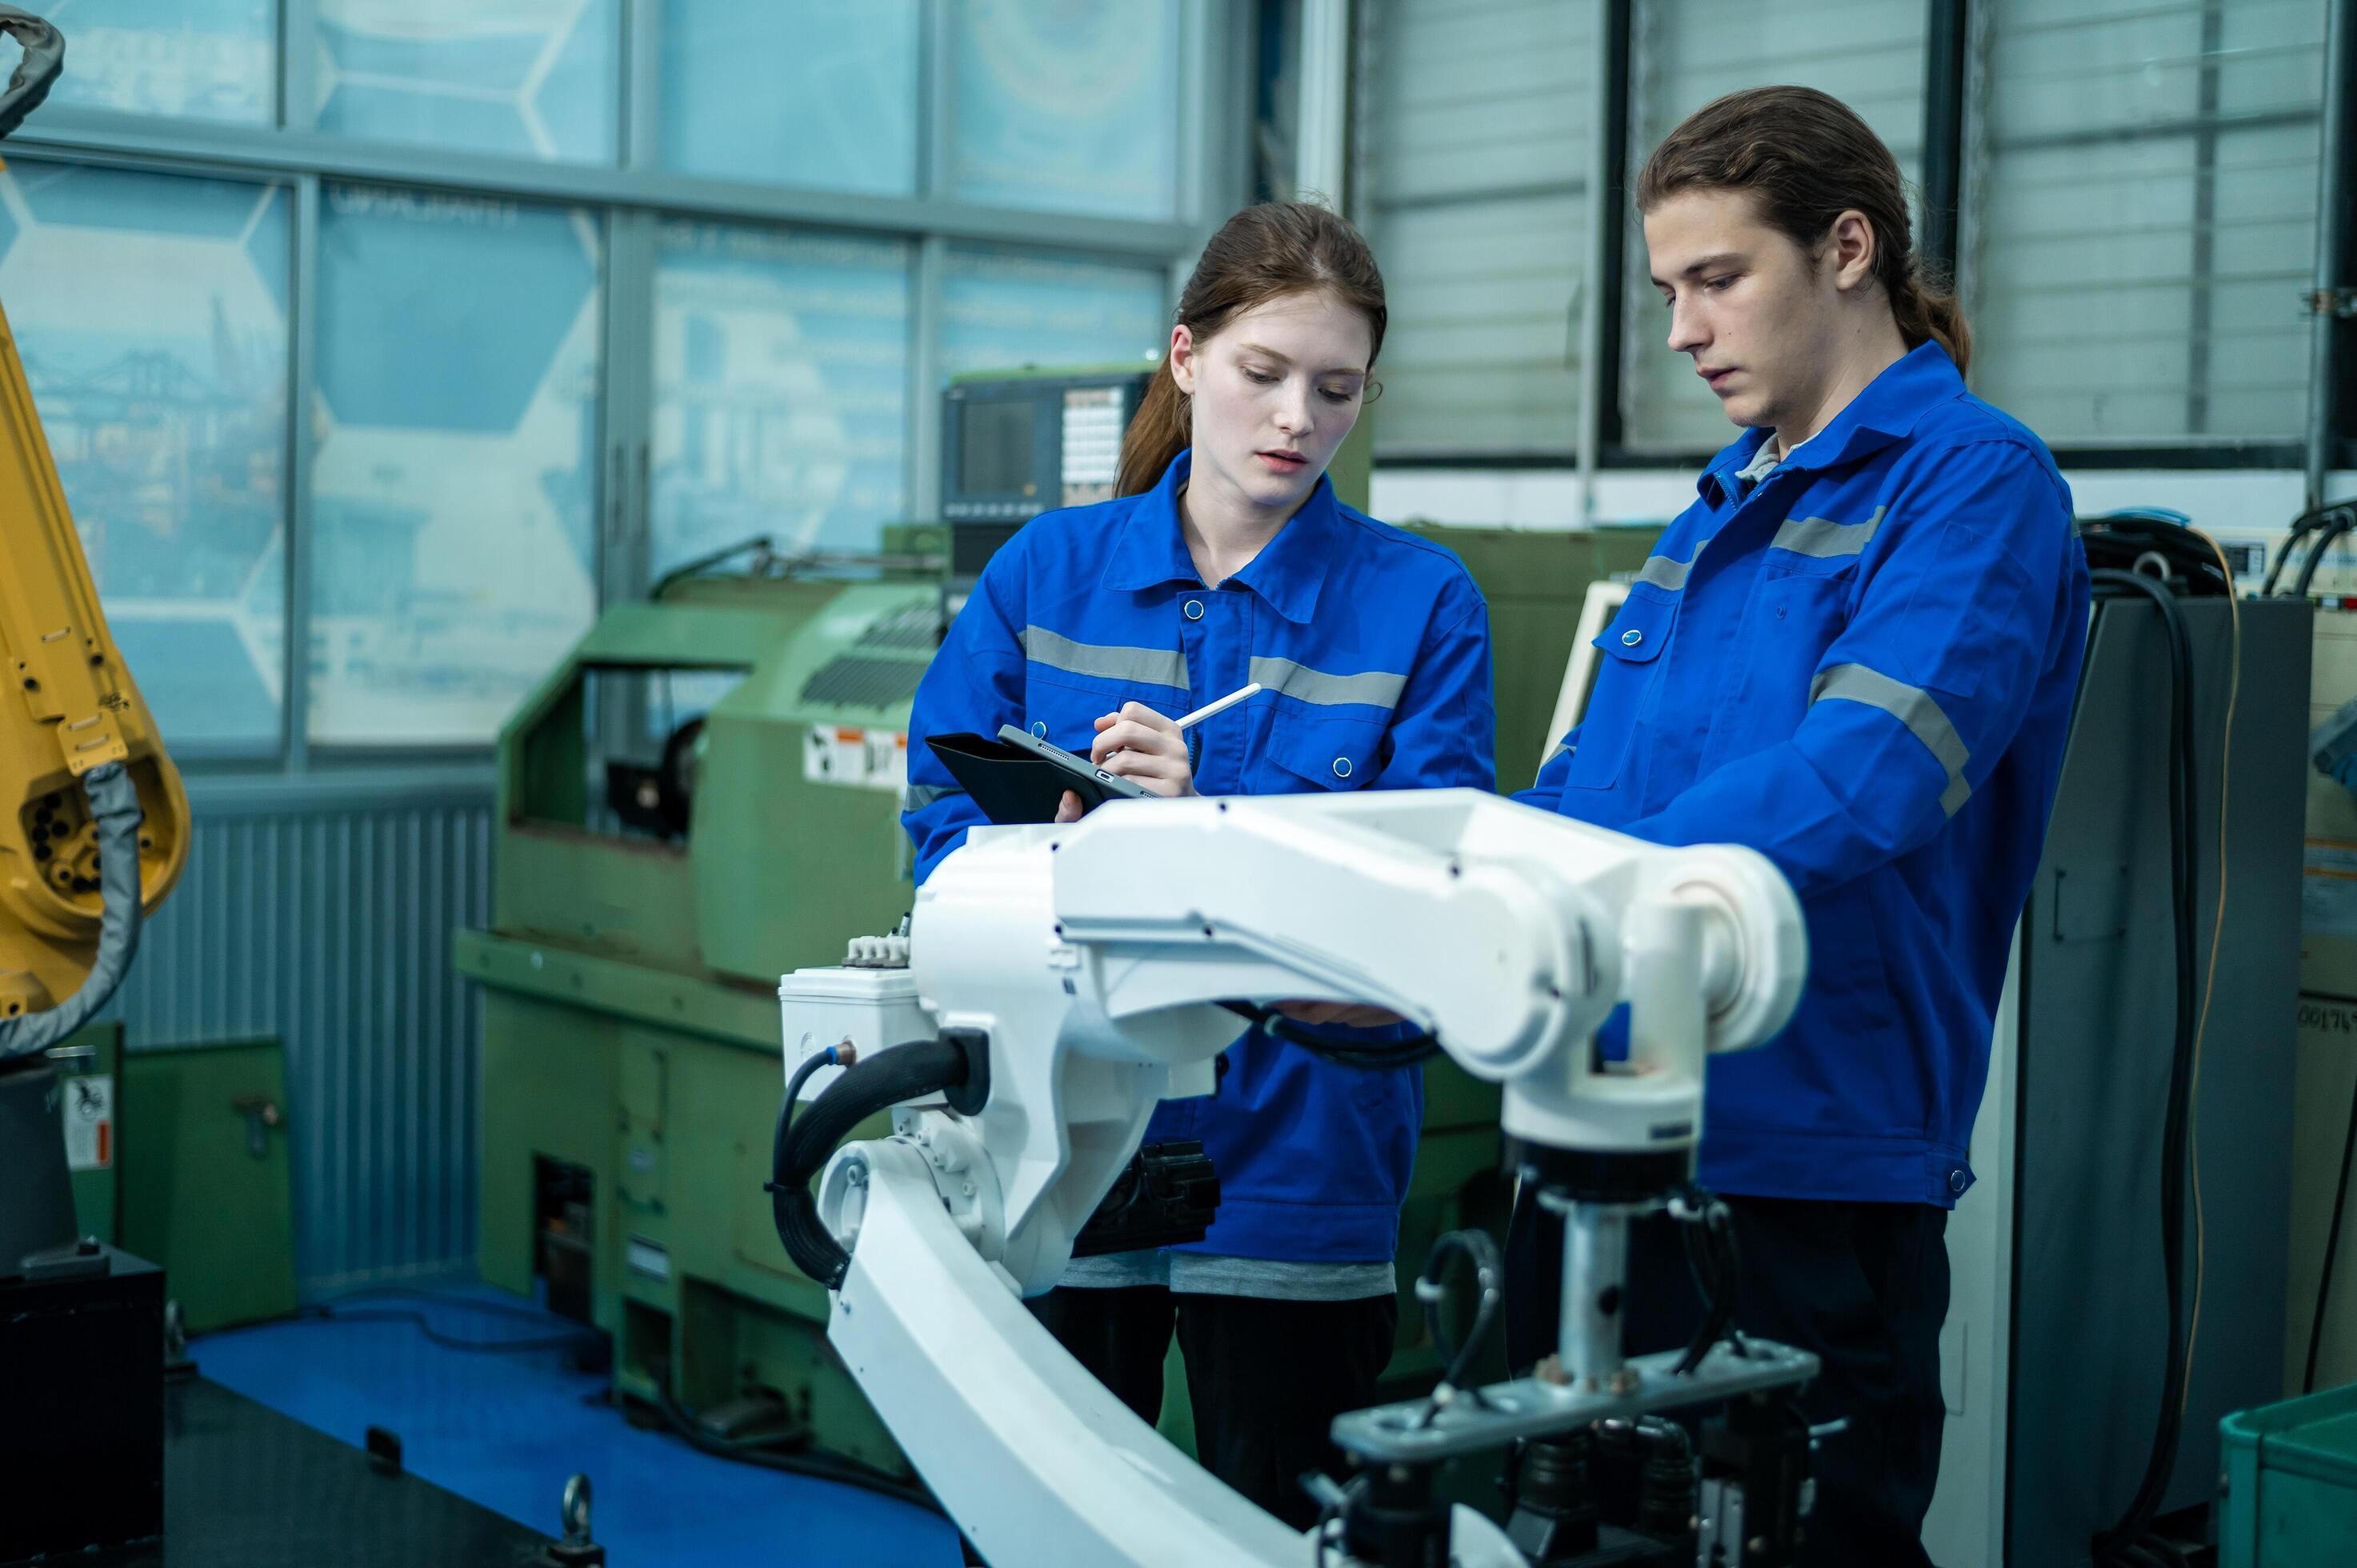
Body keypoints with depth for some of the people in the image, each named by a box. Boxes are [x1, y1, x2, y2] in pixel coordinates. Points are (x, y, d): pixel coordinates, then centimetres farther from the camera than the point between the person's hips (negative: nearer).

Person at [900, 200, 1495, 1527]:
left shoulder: (1423, 602, 0)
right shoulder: (1047, 570, 6)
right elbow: (948, 820, 2)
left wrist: (1213, 819, -23)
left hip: (1293, 1161, -1)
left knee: (1281, 1525, 10)